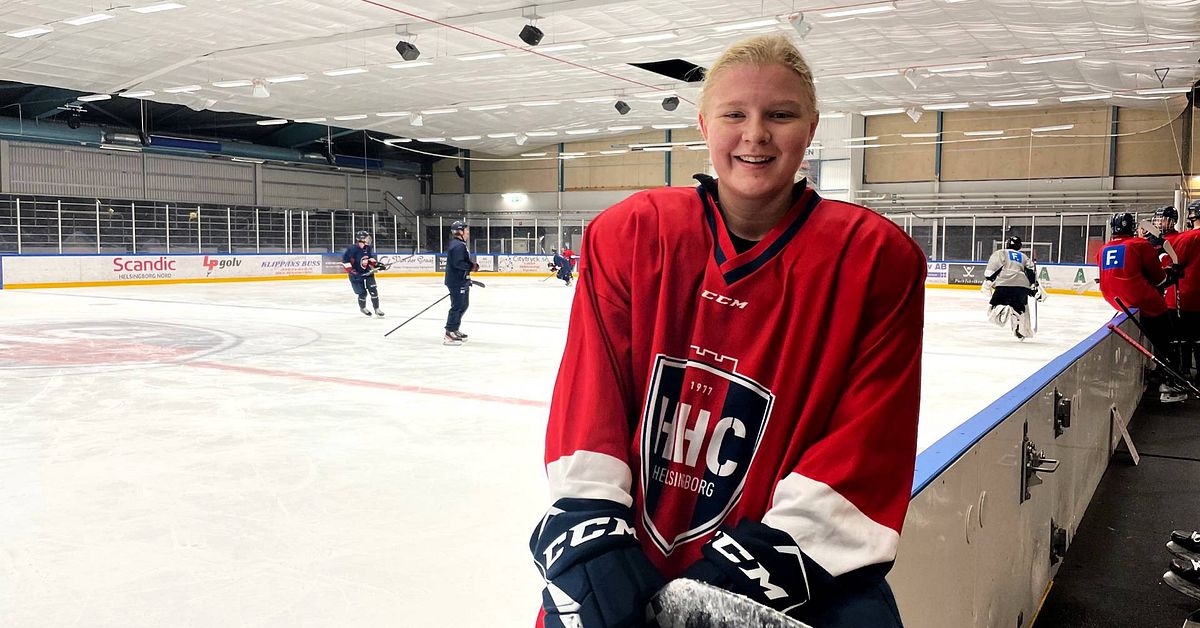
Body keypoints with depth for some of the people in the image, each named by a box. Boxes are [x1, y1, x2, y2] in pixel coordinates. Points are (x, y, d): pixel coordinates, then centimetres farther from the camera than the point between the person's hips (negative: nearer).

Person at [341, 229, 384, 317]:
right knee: (362, 293, 1)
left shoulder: (368, 248, -2)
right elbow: (345, 260, -21)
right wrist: (350, 270, -24)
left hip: (367, 272, 5)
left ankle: (376, 309, 3)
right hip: (356, 274, -5)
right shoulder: (352, 249, -23)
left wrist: (376, 263, 3)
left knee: (373, 289, -6)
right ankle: (362, 307, 29)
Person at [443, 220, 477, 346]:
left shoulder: (460, 244, 17)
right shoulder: (458, 246, -19)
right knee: (457, 306, -9)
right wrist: (471, 266, -18)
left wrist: (471, 264, 11)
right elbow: (457, 263, -27)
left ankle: (454, 330, 28)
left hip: (462, 281, 11)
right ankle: (449, 335, -8)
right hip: (457, 282, -11)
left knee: (464, 305, 18)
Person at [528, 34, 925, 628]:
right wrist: (593, 542, -15)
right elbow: (586, 402, -5)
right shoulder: (627, 234, -4)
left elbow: (863, 456, -9)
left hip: (800, 573, 0)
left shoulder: (876, 259, -7)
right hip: (634, 551, 1)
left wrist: (762, 563, -17)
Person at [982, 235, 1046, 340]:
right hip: (1022, 286, 3)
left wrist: (988, 282, -3)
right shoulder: (1024, 257, 28)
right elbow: (1031, 272, 16)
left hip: (1004, 284, -3)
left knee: (995, 309, -2)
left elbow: (993, 268, 1)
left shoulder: (1000, 253, 18)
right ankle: (1021, 331, 15)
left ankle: (1002, 310, -36)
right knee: (1020, 308, 21)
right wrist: (1036, 287, 15)